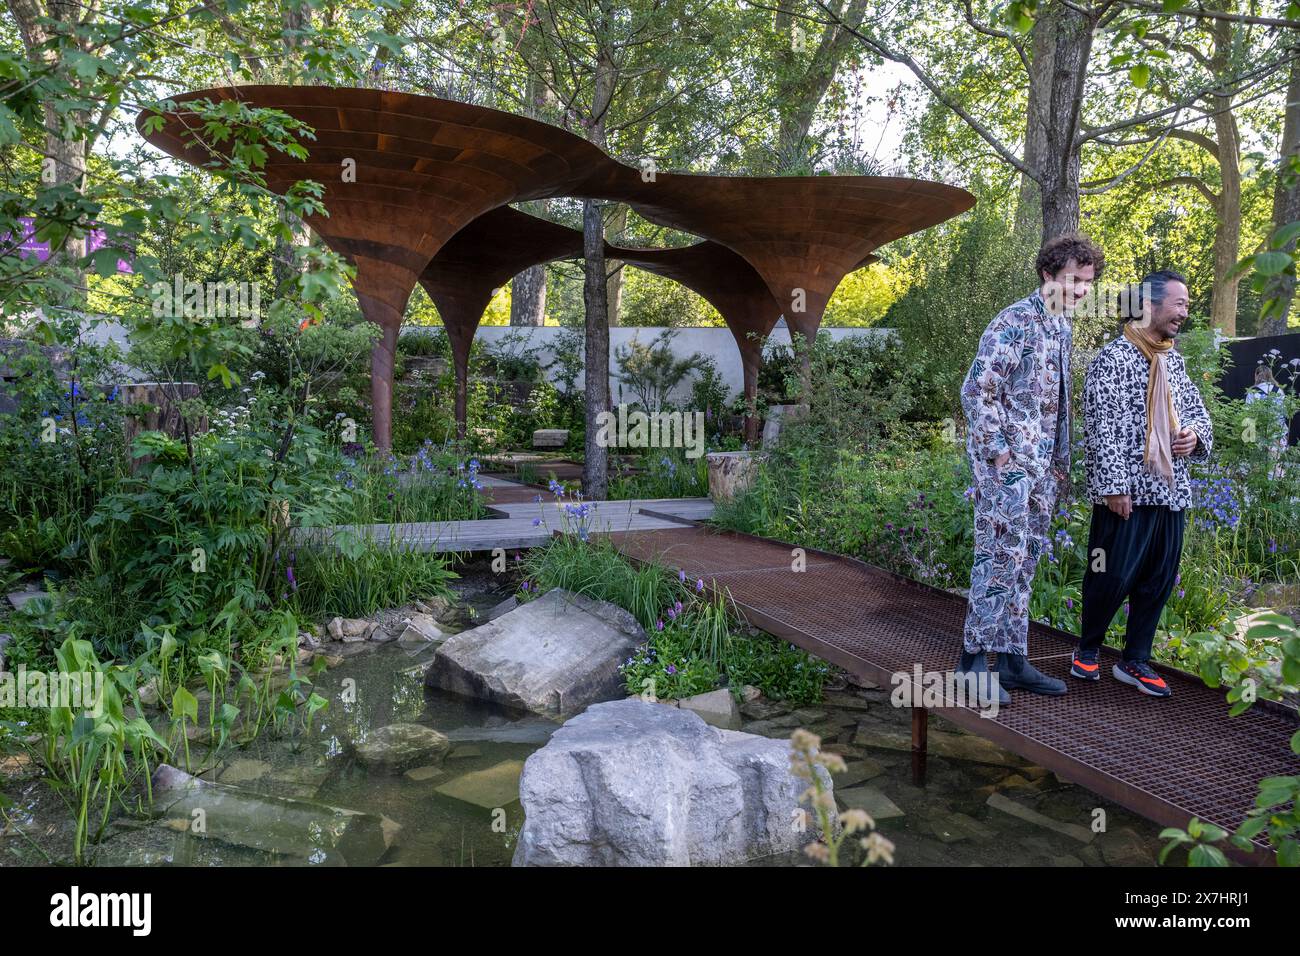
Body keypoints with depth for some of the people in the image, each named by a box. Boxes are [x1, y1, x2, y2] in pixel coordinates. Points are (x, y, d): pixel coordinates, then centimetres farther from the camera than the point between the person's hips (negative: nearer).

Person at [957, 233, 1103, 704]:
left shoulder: (1063, 327, 16)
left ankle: (1013, 658, 18)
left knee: (1024, 561, 11)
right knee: (1001, 558, -8)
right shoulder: (1015, 321, -11)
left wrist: (1059, 460, 18)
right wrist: (998, 452, -17)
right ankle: (973, 661, 1)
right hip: (1006, 463, -9)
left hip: (1041, 466, 9)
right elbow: (976, 391, -16)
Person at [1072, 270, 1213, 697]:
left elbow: (1197, 410, 23)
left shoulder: (1174, 361, 15)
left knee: (1158, 579, 8)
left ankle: (1135, 661, 20)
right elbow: (1102, 427, -13)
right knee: (1112, 577, -2)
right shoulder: (1113, 357, -7)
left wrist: (1196, 435, -1)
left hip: (1170, 490, 7)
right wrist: (1113, 485, -18)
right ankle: (1087, 650, 19)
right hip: (1126, 491, -7)